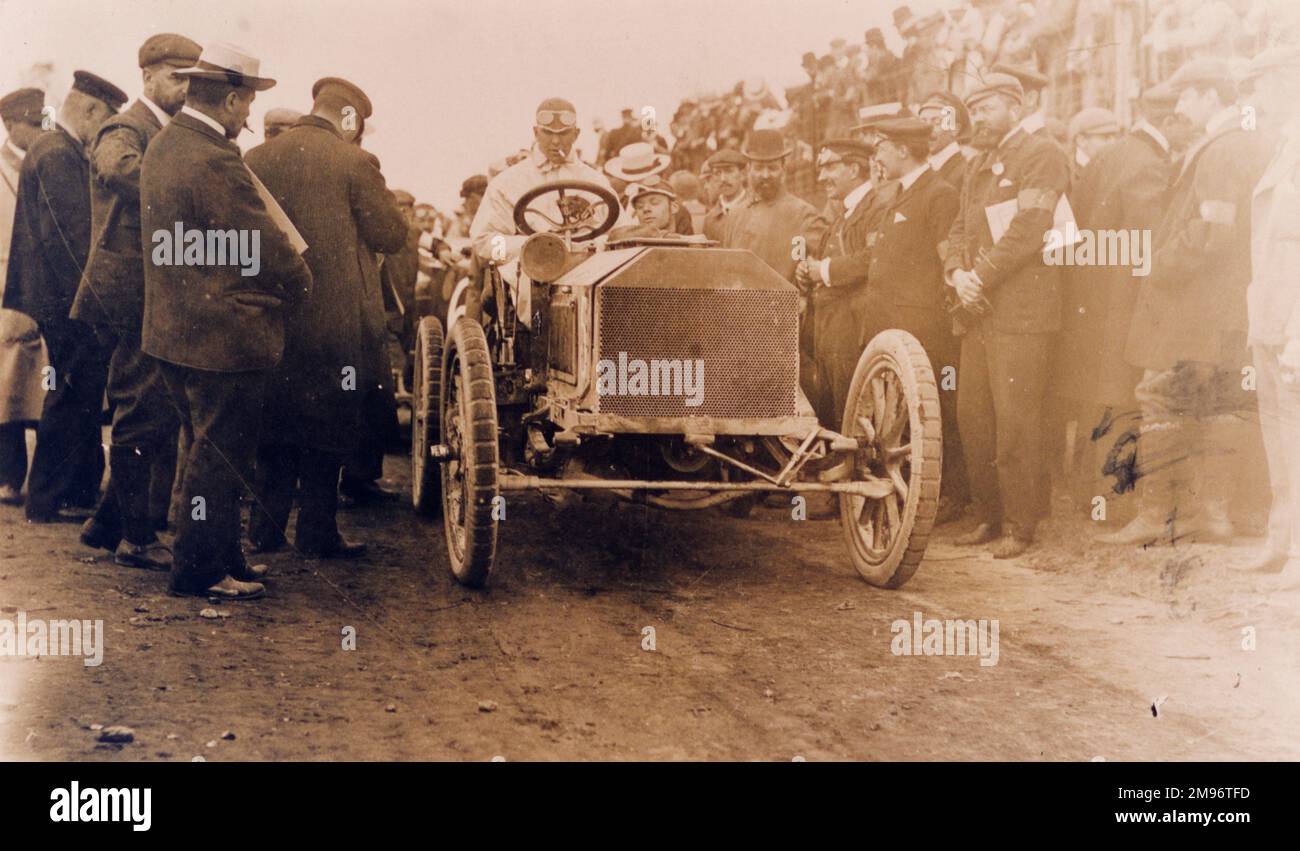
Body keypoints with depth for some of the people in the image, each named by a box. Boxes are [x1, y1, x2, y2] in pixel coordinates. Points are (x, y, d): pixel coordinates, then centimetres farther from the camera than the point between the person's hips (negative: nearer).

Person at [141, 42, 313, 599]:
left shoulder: (164, 144, 8)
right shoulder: (214, 162, -24)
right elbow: (267, 246, -19)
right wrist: (302, 282, 1)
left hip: (174, 326, 10)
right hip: (221, 333, -10)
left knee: (207, 446, 20)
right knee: (222, 454, 2)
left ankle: (221, 555, 30)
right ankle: (200, 570, 11)